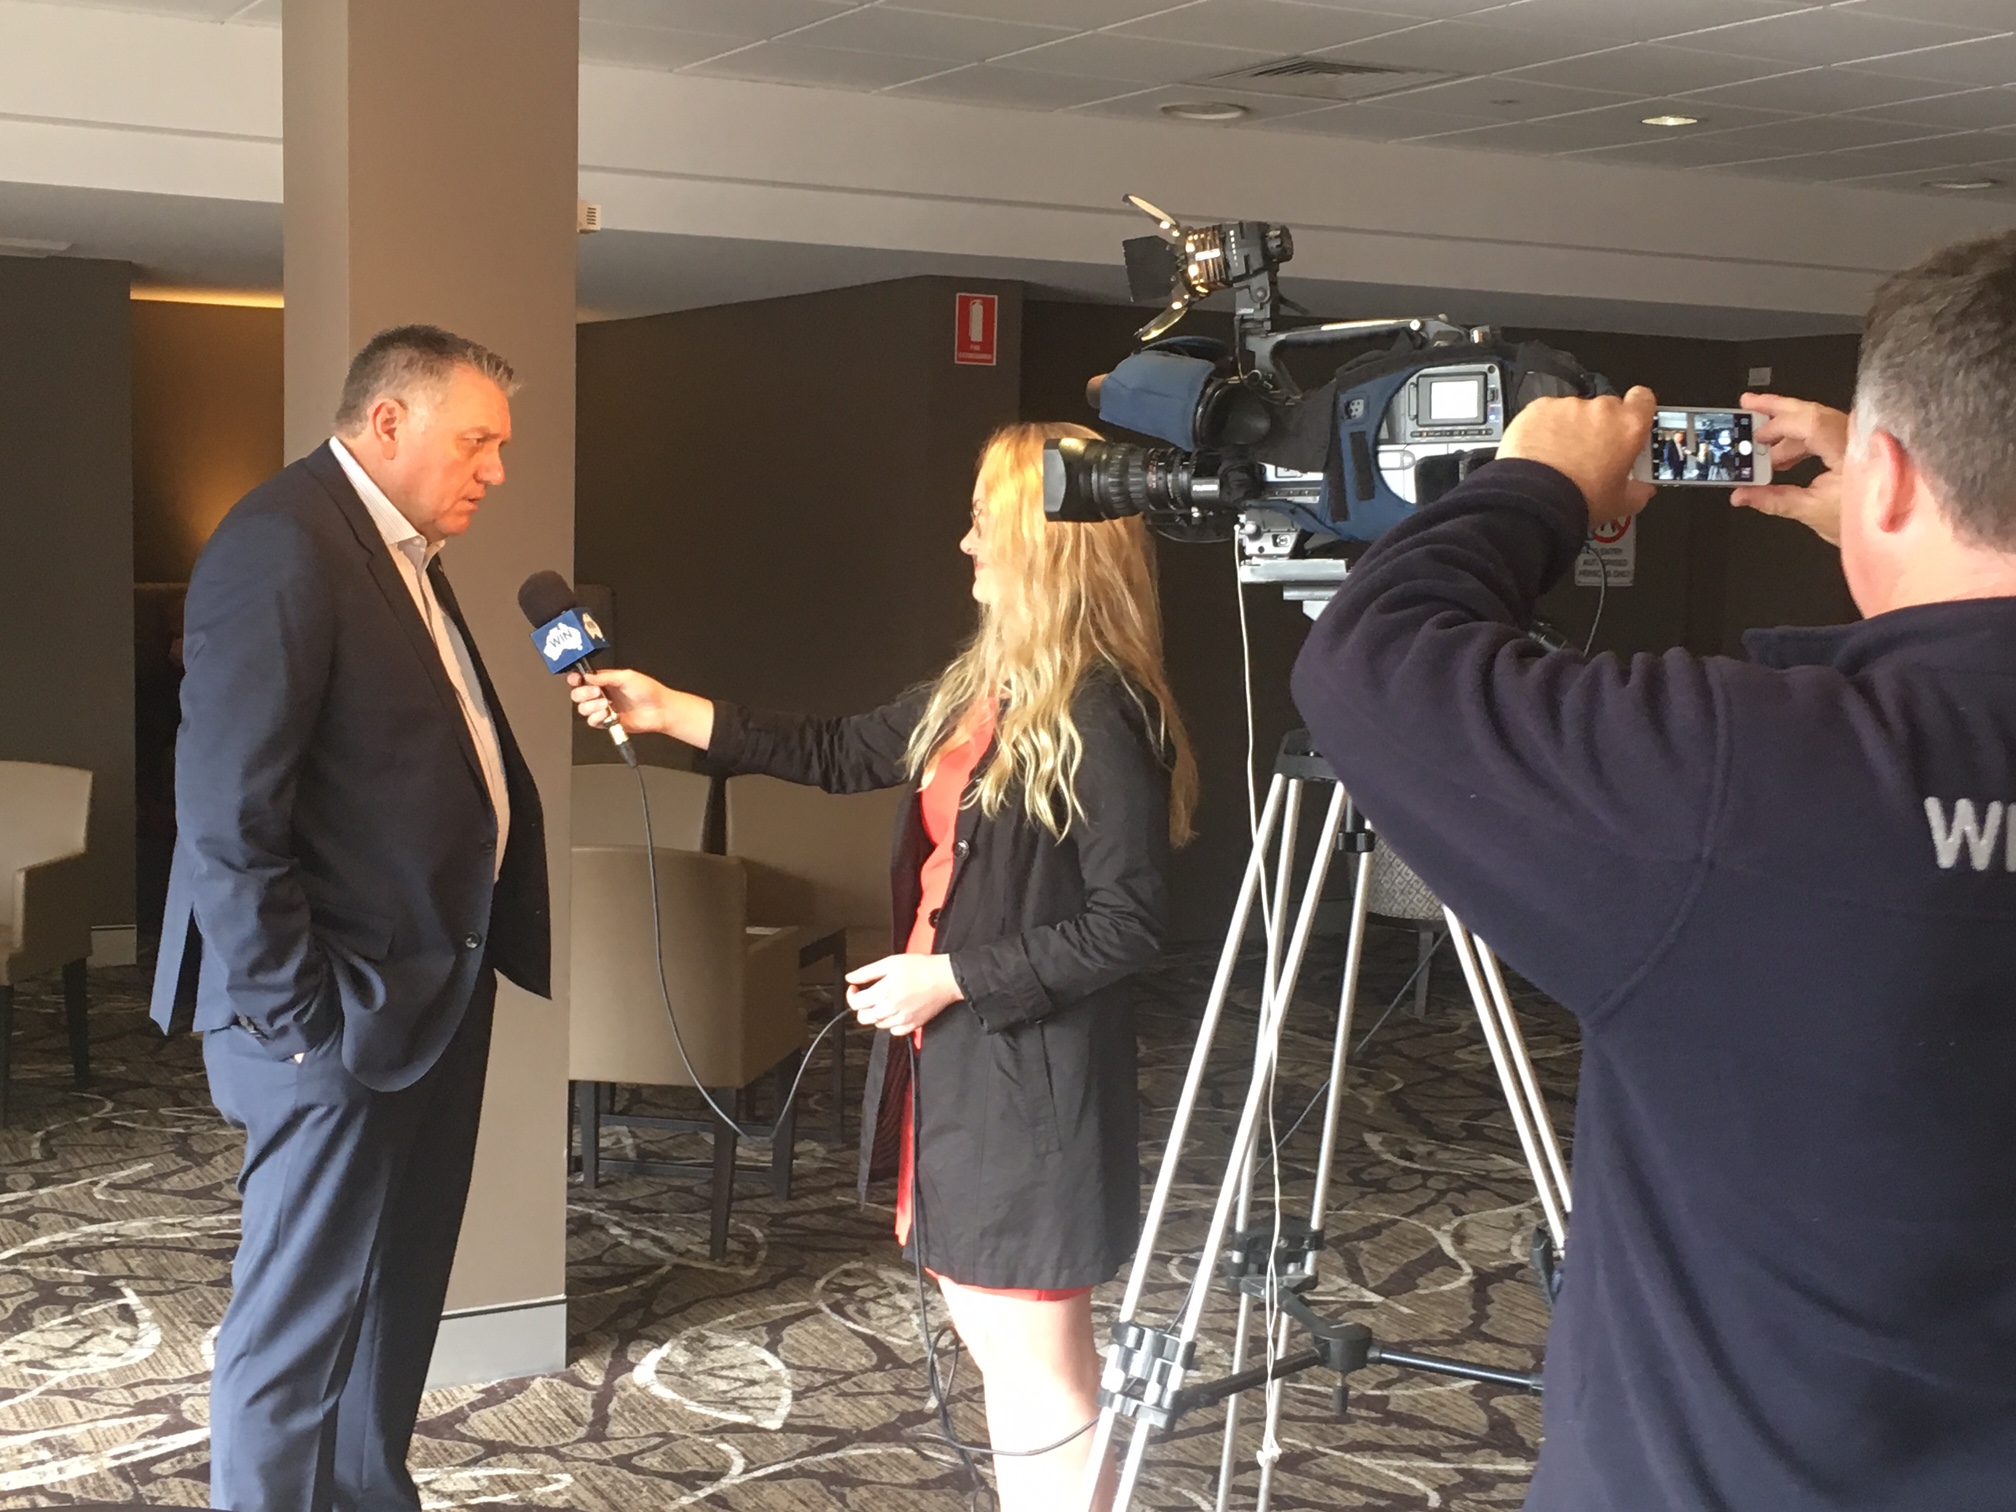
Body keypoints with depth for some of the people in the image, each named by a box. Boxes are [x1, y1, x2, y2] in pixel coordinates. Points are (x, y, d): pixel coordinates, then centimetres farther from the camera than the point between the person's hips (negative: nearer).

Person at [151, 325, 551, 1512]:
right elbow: (227, 813, -21)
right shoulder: (283, 544, -16)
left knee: (397, 1300, 21)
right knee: (300, 1323, 3)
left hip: (430, 985, 10)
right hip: (341, 1007, -10)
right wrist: (289, 1011, -20)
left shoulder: (401, 550, 14)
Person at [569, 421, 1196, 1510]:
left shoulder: (1102, 717, -18)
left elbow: (1128, 924, -20)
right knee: (993, 1329, 16)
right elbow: (843, 753, 19)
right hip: (950, 1054, 9)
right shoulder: (981, 686, 9)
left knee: (1029, 1358, -3)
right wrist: (669, 712, 15)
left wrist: (953, 976, -18)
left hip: (1030, 1074, -9)